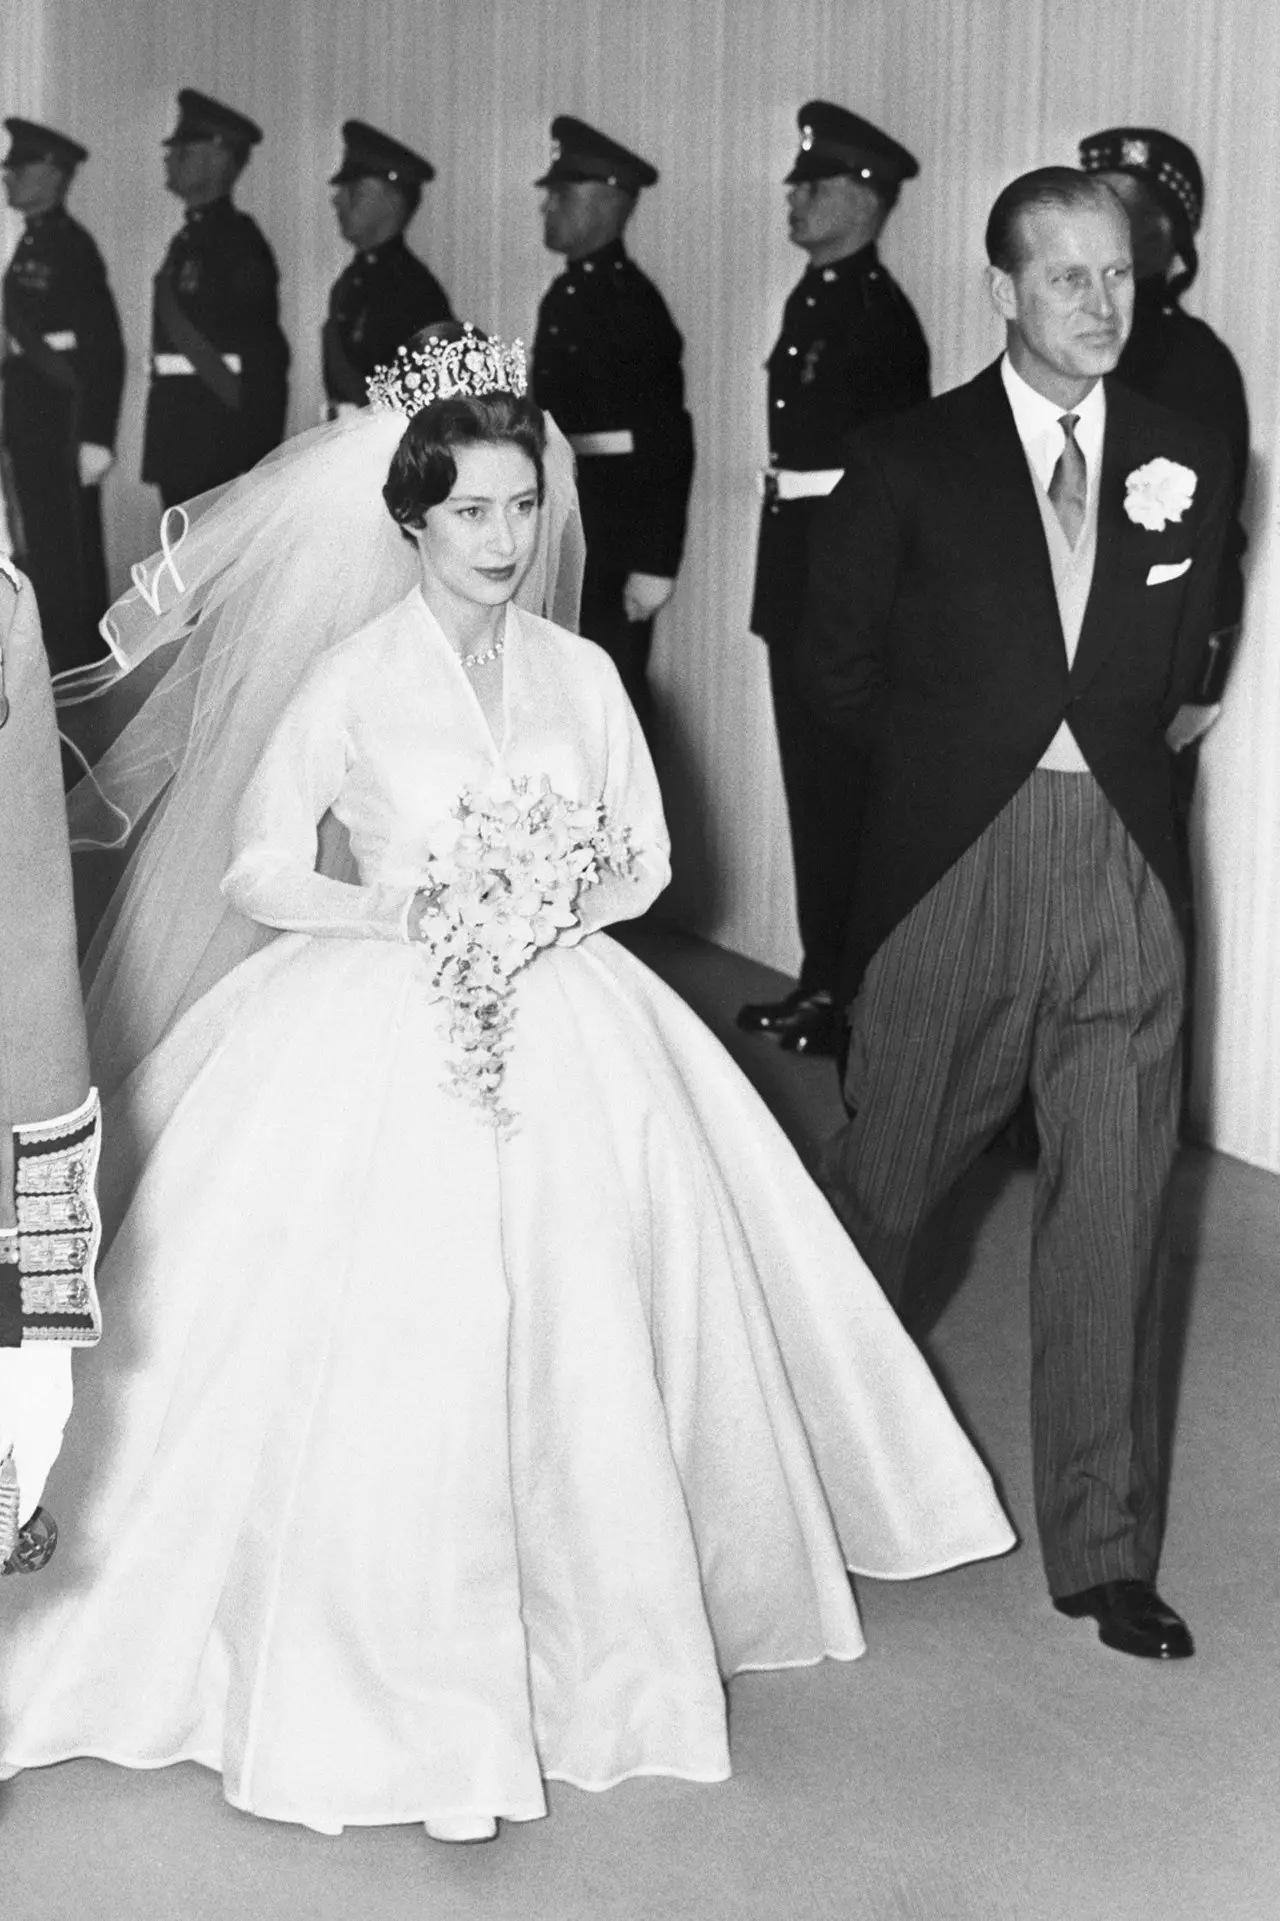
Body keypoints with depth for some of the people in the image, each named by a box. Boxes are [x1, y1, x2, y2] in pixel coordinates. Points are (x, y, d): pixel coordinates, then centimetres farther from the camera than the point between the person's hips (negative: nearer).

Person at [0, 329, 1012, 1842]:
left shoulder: (579, 674, 6)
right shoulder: (351, 679, -4)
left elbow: (645, 859, 11)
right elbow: (258, 876, -3)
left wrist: (556, 913, -8)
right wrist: (409, 915, -16)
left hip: (568, 1039, 3)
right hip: (387, 1049, -3)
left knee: (579, 1344, 3)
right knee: (399, 1360, -6)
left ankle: (584, 1633, 21)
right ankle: (407, 1675, 9)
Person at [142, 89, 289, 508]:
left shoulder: (240, 242, -11)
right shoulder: (186, 240, 16)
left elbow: (266, 358, -15)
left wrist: (252, 465, -19)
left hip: (223, 450, -9)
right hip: (181, 445, 9)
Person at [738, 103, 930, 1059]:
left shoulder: (879, 314, -13)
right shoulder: (811, 299, 14)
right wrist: (783, 571, 12)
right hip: (799, 571, 9)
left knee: (845, 789, -2)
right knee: (812, 784, 14)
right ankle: (821, 977, 23)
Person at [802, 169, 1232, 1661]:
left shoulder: (1187, 466, 6)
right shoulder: (910, 461, -2)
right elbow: (839, 662, 5)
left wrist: (1101, 754, 7)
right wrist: (960, 755, 6)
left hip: (1121, 865, 2)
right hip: (952, 865, -2)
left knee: (1115, 1211, 3)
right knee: (890, 1162, 12)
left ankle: (1106, 1548, 13)